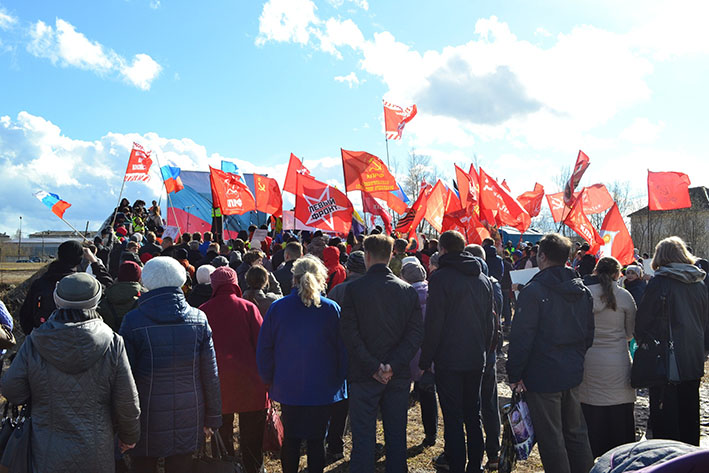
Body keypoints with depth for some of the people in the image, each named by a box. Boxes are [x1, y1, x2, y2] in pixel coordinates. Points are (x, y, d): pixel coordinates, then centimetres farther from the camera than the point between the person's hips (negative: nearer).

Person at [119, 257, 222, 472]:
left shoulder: (133, 321, -11)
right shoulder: (198, 318, -5)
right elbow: (210, 374, -1)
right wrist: (212, 417, 9)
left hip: (147, 420, -2)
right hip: (188, 421, 2)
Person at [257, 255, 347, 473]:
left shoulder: (277, 308, -6)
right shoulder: (331, 309, -9)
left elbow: (264, 349, 0)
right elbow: (342, 350, -5)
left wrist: (270, 380, 11)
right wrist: (338, 380, 7)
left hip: (288, 388, 1)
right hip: (322, 389, -1)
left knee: (290, 439, 15)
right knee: (316, 441, 9)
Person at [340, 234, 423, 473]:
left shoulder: (354, 288, -8)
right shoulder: (408, 290, 1)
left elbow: (350, 333, -13)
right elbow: (416, 333, -4)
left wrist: (373, 366, -11)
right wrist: (393, 365, -10)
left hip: (364, 375, -3)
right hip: (399, 376, 3)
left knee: (363, 436, 5)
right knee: (396, 435, 15)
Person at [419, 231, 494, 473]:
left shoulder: (441, 278, -12)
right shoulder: (483, 279, 8)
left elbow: (433, 324, -15)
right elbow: (490, 321, 14)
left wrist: (425, 360, -8)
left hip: (449, 360, -6)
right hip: (476, 359, 7)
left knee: (452, 418, 1)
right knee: (473, 414, 17)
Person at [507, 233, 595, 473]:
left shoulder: (533, 291, -16)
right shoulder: (583, 291, 7)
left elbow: (521, 338, -17)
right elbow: (589, 334, 15)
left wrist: (515, 374, -9)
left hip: (543, 375, -7)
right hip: (573, 373, 7)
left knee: (551, 438, 3)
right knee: (576, 432, 19)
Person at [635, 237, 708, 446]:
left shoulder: (659, 282, -14)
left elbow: (643, 317, -11)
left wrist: (642, 340, 5)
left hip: (666, 358, -6)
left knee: (664, 412, 3)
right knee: (689, 409, 18)